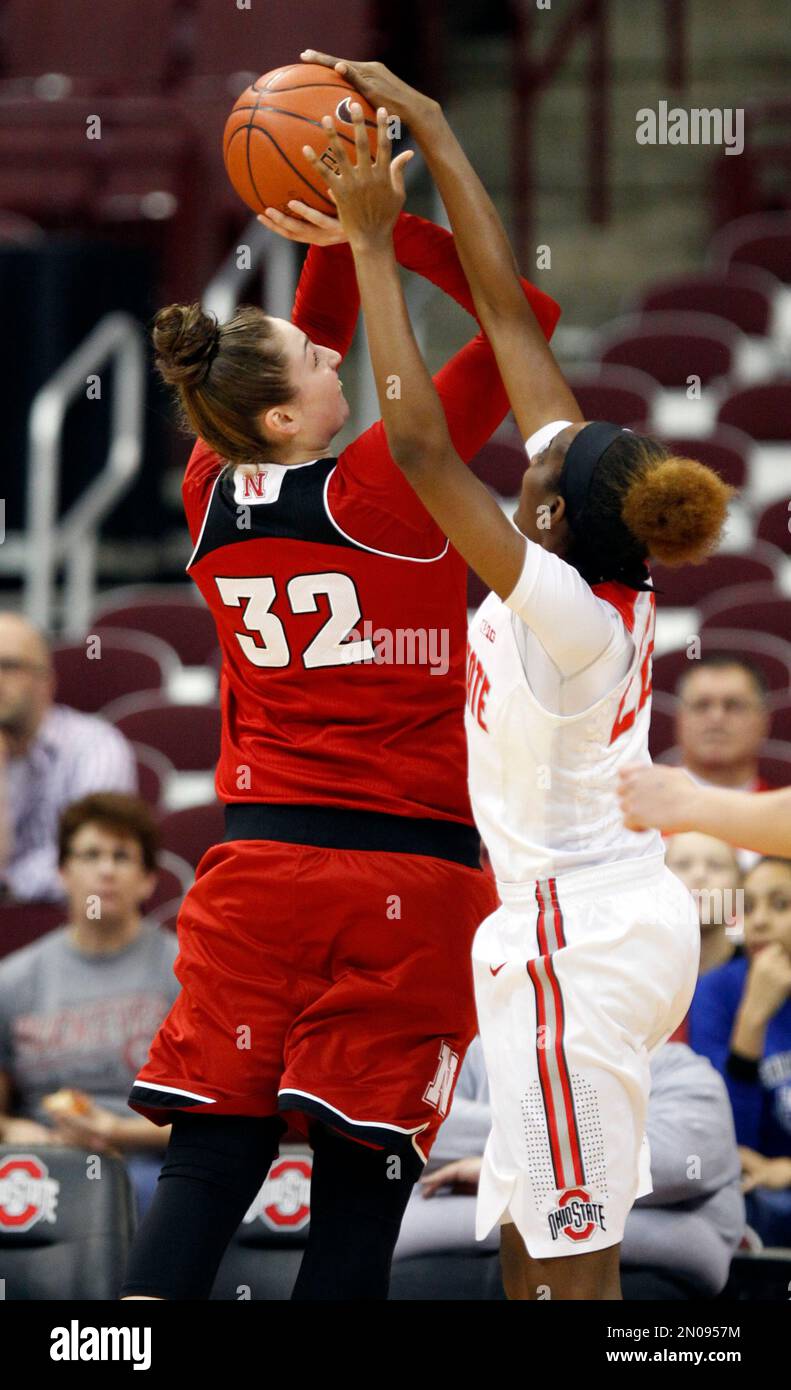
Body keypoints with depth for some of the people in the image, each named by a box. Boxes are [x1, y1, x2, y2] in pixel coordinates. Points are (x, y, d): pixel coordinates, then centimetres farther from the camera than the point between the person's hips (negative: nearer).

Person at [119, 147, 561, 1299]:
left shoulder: (211, 497, 3)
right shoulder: (382, 497, -11)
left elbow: (298, 354, 22)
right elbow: (524, 317, -7)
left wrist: (341, 234, 11)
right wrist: (389, 224, -7)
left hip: (258, 864, 5)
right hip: (407, 873, -5)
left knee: (208, 1161, 1)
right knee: (365, 1175, -1)